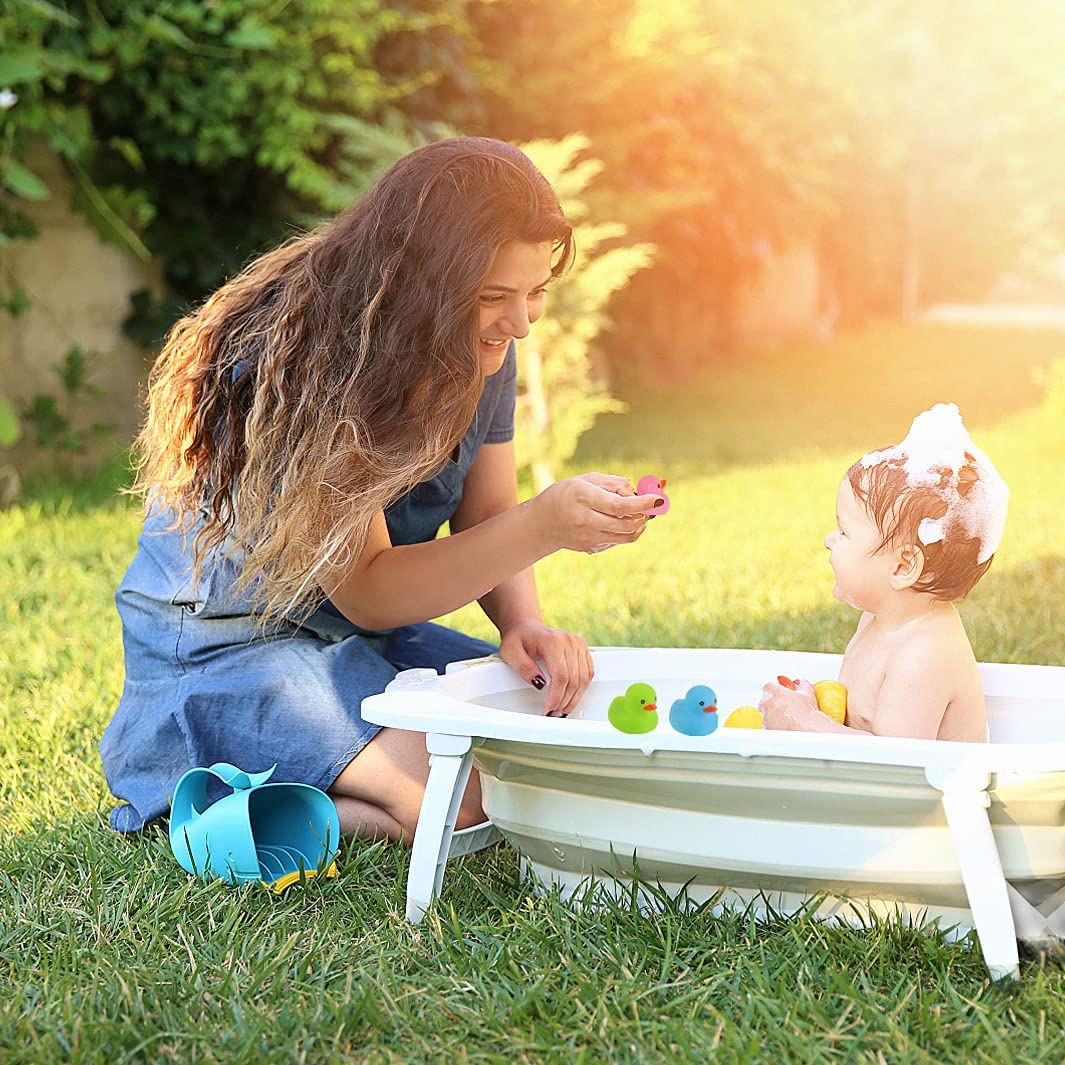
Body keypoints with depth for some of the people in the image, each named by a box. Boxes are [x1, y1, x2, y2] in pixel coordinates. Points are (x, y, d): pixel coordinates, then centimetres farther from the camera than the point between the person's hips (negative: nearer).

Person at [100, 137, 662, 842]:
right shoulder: (300, 362, -27)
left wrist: (525, 624, -18)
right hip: (222, 644, -8)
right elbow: (364, 589, -26)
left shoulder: (483, 355, -4)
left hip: (367, 643, 8)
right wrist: (544, 525, -37)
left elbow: (487, 517, 5)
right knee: (462, 795, -27)